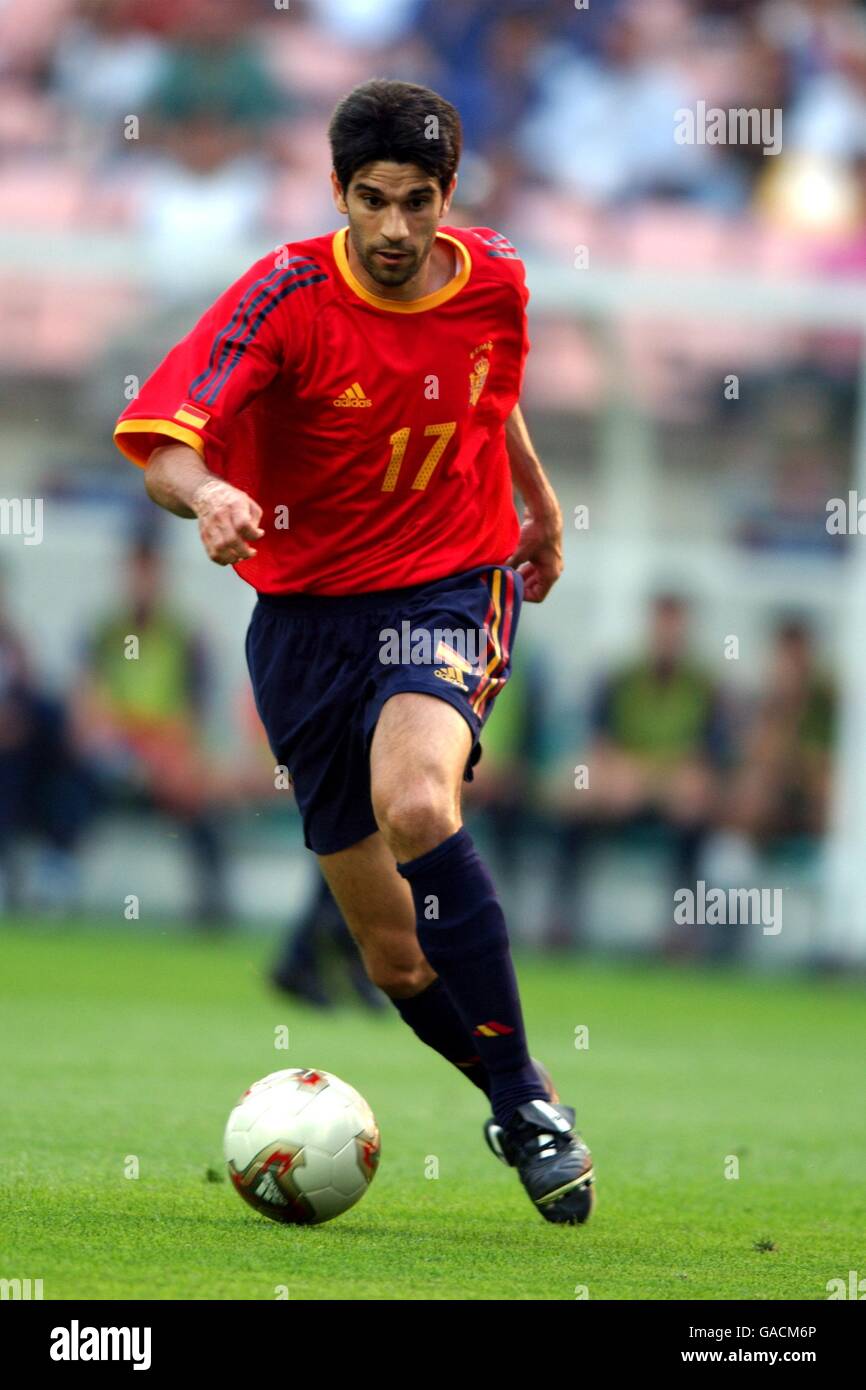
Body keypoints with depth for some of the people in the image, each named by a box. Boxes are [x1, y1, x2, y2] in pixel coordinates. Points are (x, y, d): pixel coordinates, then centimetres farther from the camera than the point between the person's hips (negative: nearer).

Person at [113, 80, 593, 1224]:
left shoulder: (494, 282, -4)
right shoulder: (288, 295, -15)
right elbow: (160, 442, -27)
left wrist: (537, 496, 28)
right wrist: (207, 496, -47)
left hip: (451, 588, -1)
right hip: (306, 613, 1)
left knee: (414, 804, -34)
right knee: (397, 958, 4)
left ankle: (525, 1099, -24)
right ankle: (522, 1109, 31)